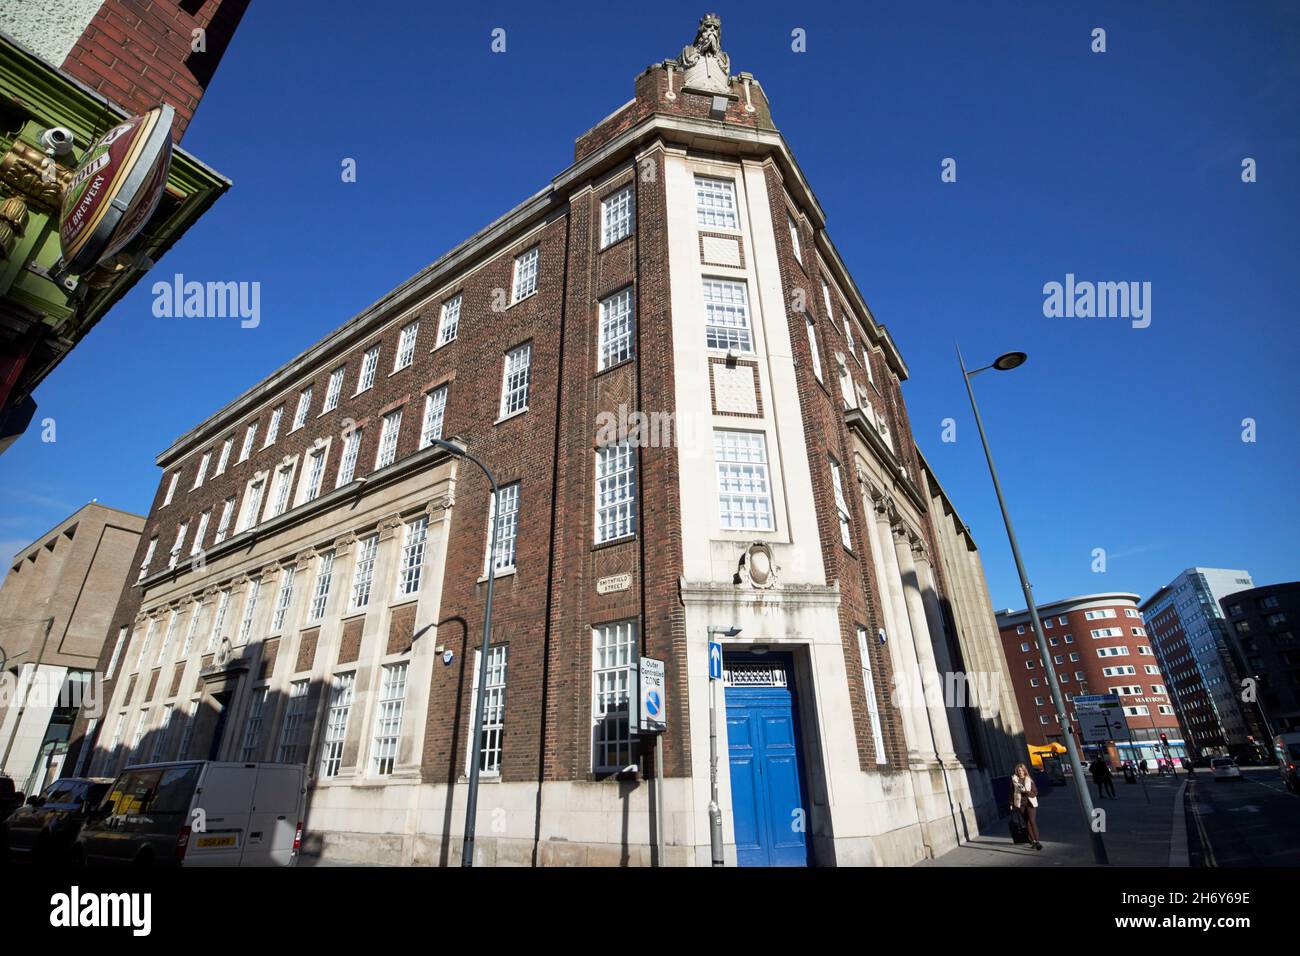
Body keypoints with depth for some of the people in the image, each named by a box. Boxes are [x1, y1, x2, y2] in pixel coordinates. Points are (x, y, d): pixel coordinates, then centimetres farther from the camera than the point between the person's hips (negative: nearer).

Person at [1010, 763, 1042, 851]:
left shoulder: (1029, 780, 0)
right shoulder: (1014, 780, 2)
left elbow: (1035, 793, -2)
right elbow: (1012, 793, 6)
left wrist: (1026, 791, -18)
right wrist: (1012, 804, 6)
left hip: (1030, 803, -2)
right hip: (1020, 804, 2)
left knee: (1032, 821, -12)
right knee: (1027, 822, 6)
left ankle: (1036, 841, -9)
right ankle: (1033, 841, 13)